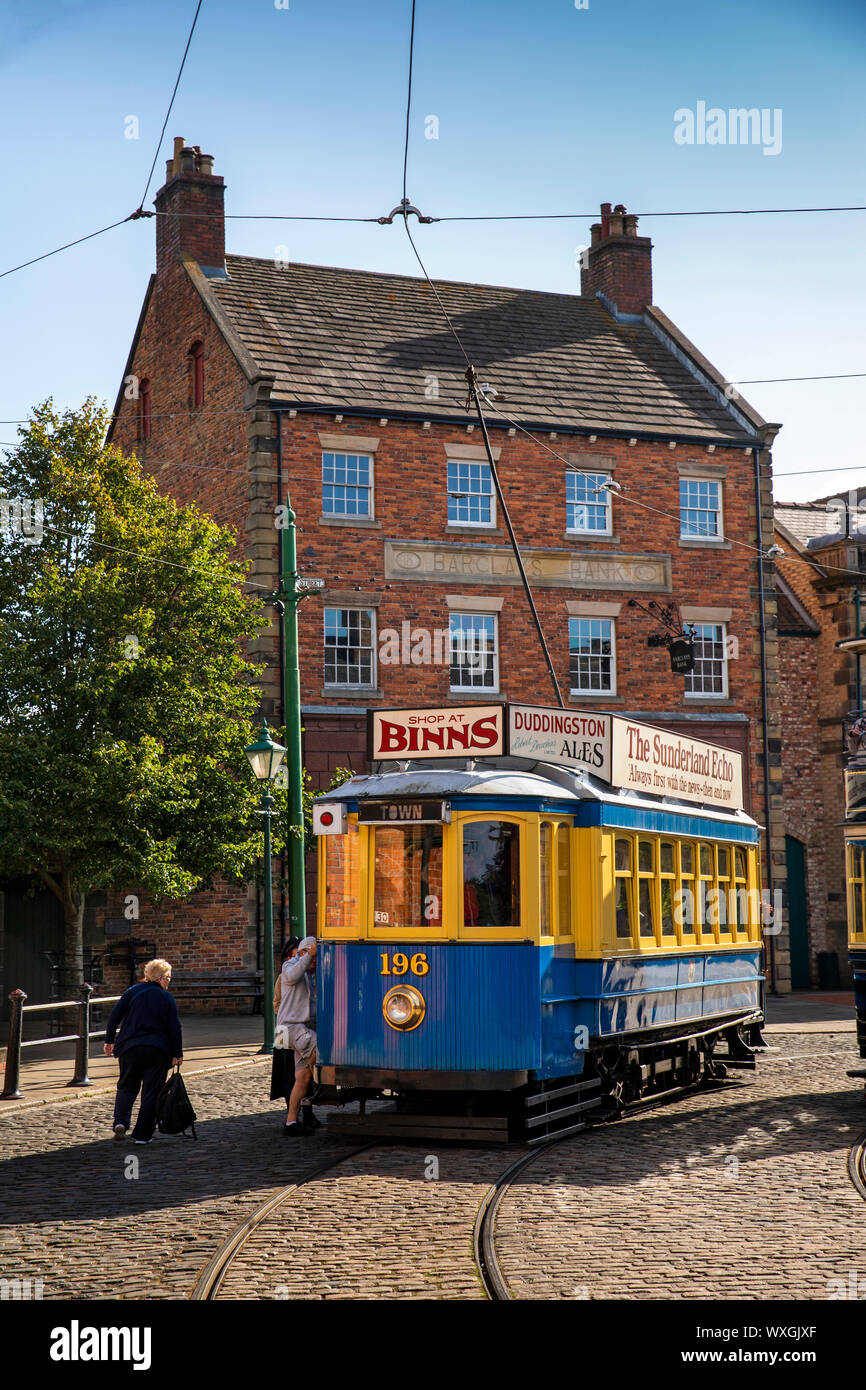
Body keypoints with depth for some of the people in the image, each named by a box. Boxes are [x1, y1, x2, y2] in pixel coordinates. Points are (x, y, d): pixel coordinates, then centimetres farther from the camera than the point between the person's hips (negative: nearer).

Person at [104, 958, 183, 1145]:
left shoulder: (133, 992, 4)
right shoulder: (167, 998, -1)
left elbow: (114, 1016, 1)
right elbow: (174, 1028, -2)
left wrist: (109, 1040, 9)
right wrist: (177, 1053, 5)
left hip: (130, 1047, 2)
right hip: (157, 1052, -2)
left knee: (127, 1087, 16)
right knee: (151, 1093, 7)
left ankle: (121, 1122, -7)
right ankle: (142, 1135, 7)